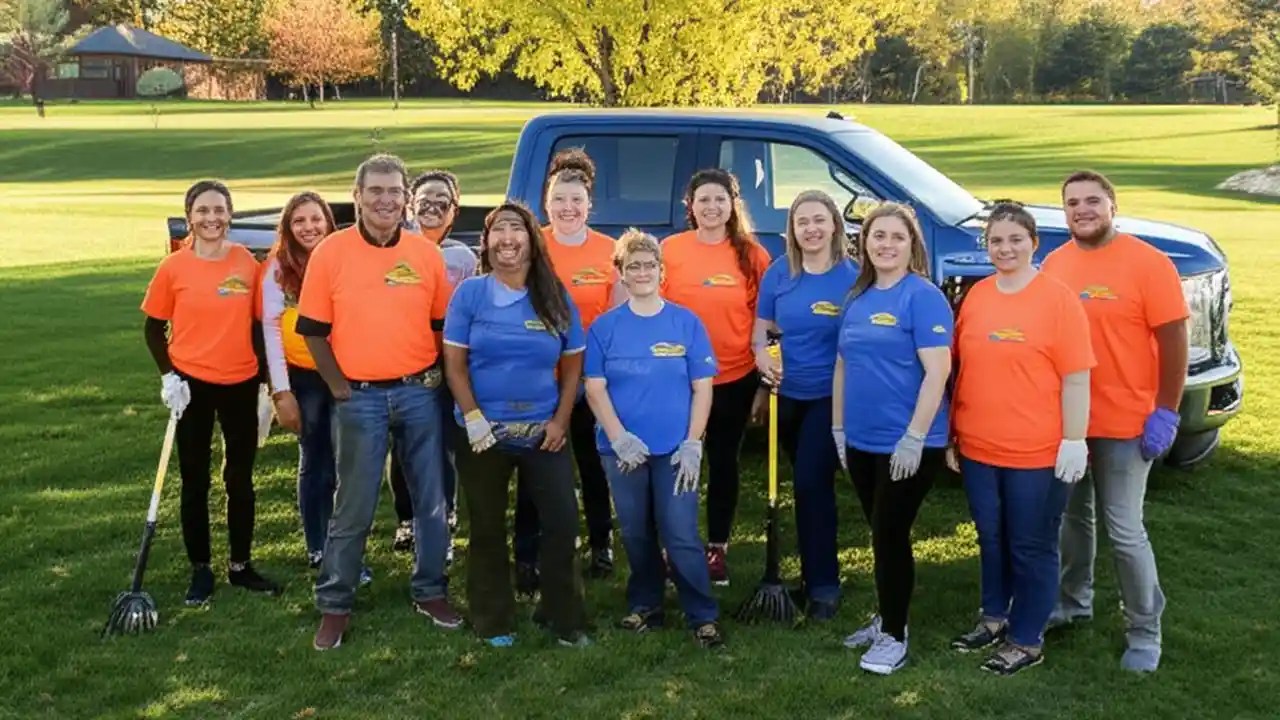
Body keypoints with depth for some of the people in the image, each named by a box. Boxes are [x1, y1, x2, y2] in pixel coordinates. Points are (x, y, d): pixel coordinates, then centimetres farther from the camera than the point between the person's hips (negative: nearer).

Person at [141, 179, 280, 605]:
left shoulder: (248, 263, -1)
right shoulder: (173, 267, -7)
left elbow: (257, 324, 7)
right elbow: (153, 328, 2)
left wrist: (263, 381, 6)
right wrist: (168, 376, -11)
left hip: (241, 385, 2)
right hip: (192, 385, -2)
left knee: (240, 479, 11)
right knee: (195, 481, 8)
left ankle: (241, 565, 24)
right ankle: (200, 570, 20)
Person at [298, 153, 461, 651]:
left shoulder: (426, 253, 3)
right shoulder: (331, 253, -3)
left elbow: (443, 324, 11)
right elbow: (313, 330, -1)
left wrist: (436, 374, 2)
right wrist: (339, 387, -5)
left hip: (418, 393, 3)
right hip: (360, 398, -2)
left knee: (430, 500, 10)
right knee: (353, 509, 4)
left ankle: (430, 592, 27)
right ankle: (334, 606, 17)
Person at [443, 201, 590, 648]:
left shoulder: (555, 298, 3)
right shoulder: (470, 293, -2)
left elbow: (573, 364, 5)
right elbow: (454, 363, -4)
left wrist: (560, 421, -3)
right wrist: (473, 419, -12)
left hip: (543, 432, 2)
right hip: (483, 433, -1)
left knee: (562, 522, 0)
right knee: (488, 528, 8)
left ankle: (563, 617, 17)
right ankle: (494, 622, 22)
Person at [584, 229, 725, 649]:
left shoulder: (686, 322, -1)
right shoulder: (605, 326, 1)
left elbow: (702, 388, -1)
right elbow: (595, 388, -2)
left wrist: (692, 444, -8)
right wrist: (619, 437, -13)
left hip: (675, 449, -1)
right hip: (622, 450, 2)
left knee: (681, 535, -4)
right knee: (636, 534, 13)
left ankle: (703, 617, 7)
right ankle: (645, 606, 28)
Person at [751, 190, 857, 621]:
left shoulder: (852, 277, -9)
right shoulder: (778, 273, 0)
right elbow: (760, 330, 6)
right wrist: (763, 357, -16)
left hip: (830, 397, -4)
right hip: (786, 395, 4)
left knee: (811, 484, -11)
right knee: (807, 484, 16)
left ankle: (823, 585, 1)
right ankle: (816, 572, 32)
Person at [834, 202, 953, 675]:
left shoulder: (923, 297, -12)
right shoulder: (857, 299, 10)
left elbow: (937, 371, -19)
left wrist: (914, 437, -22)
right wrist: (838, 427, 14)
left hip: (907, 445, -7)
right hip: (861, 442, 7)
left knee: (891, 536, -1)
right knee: (881, 535, 17)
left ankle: (895, 636, 13)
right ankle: (885, 619, 31)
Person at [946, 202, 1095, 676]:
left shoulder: (1058, 299, -8)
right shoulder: (975, 296, 7)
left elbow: (1076, 377, -10)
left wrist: (1074, 442, -13)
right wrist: (952, 433, 12)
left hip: (1038, 453, -5)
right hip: (978, 447, 5)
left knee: (1032, 547, 7)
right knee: (991, 539, 18)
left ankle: (1027, 641, 20)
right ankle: (994, 618, 36)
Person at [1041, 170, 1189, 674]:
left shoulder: (1148, 263, -10)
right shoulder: (1054, 264, 4)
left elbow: (1174, 341, -11)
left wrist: (1165, 412, -14)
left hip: (1125, 423, -5)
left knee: (1124, 530, -1)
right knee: (1072, 516, 19)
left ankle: (1144, 630, 15)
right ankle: (1073, 601, 37)